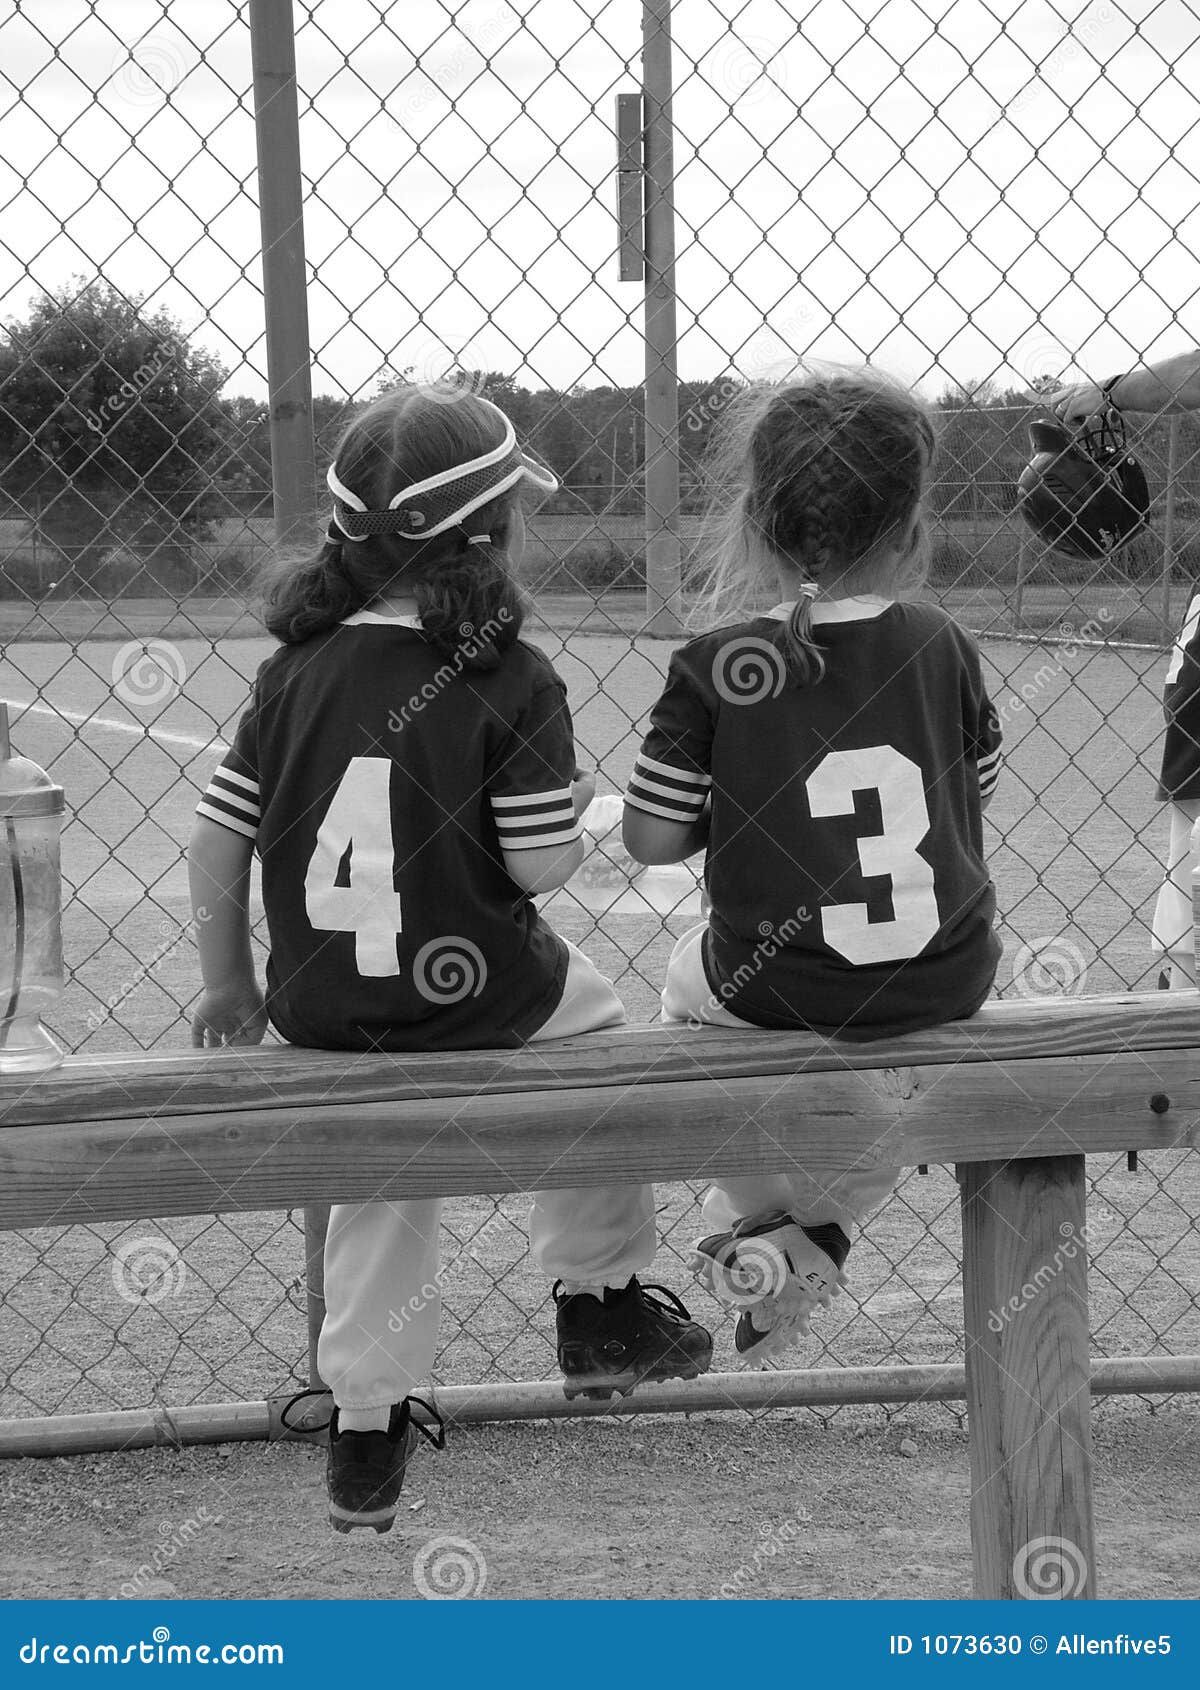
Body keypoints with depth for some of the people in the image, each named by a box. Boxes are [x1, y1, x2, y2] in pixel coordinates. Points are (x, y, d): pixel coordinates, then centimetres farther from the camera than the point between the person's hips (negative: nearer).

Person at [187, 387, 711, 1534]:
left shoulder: (299, 666, -1)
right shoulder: (508, 680, -14)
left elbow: (218, 837, 0)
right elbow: (542, 864, -16)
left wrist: (229, 985, 13)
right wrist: (572, 800, 7)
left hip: (320, 1010, 4)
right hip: (476, 997, -4)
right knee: (593, 1029, 27)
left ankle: (365, 1433, 32)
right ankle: (599, 1303, 32)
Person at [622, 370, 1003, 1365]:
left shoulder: (716, 667, -13)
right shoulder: (941, 647, -4)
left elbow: (651, 838, -9)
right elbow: (976, 794, 9)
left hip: (779, 993, -1)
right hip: (947, 987, 1)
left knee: (690, 984, 31)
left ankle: (759, 1223, 27)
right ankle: (821, 1232, 24)